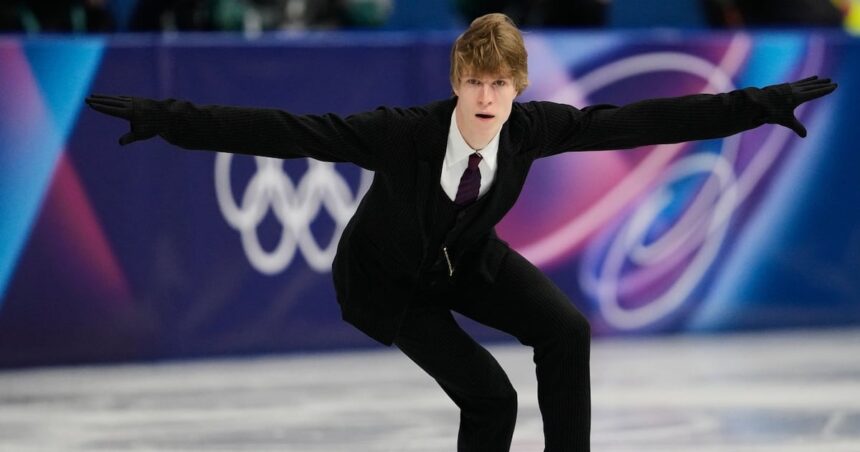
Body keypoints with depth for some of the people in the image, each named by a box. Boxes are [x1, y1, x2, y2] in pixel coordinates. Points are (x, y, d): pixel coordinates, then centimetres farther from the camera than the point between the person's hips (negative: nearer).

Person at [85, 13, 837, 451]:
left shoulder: (531, 128, -26)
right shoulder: (406, 132, -38)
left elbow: (641, 121, -26)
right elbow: (291, 131, -43)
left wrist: (764, 105, -27)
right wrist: (167, 120, -51)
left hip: (467, 259, 5)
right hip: (389, 278, -4)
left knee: (567, 330, -14)